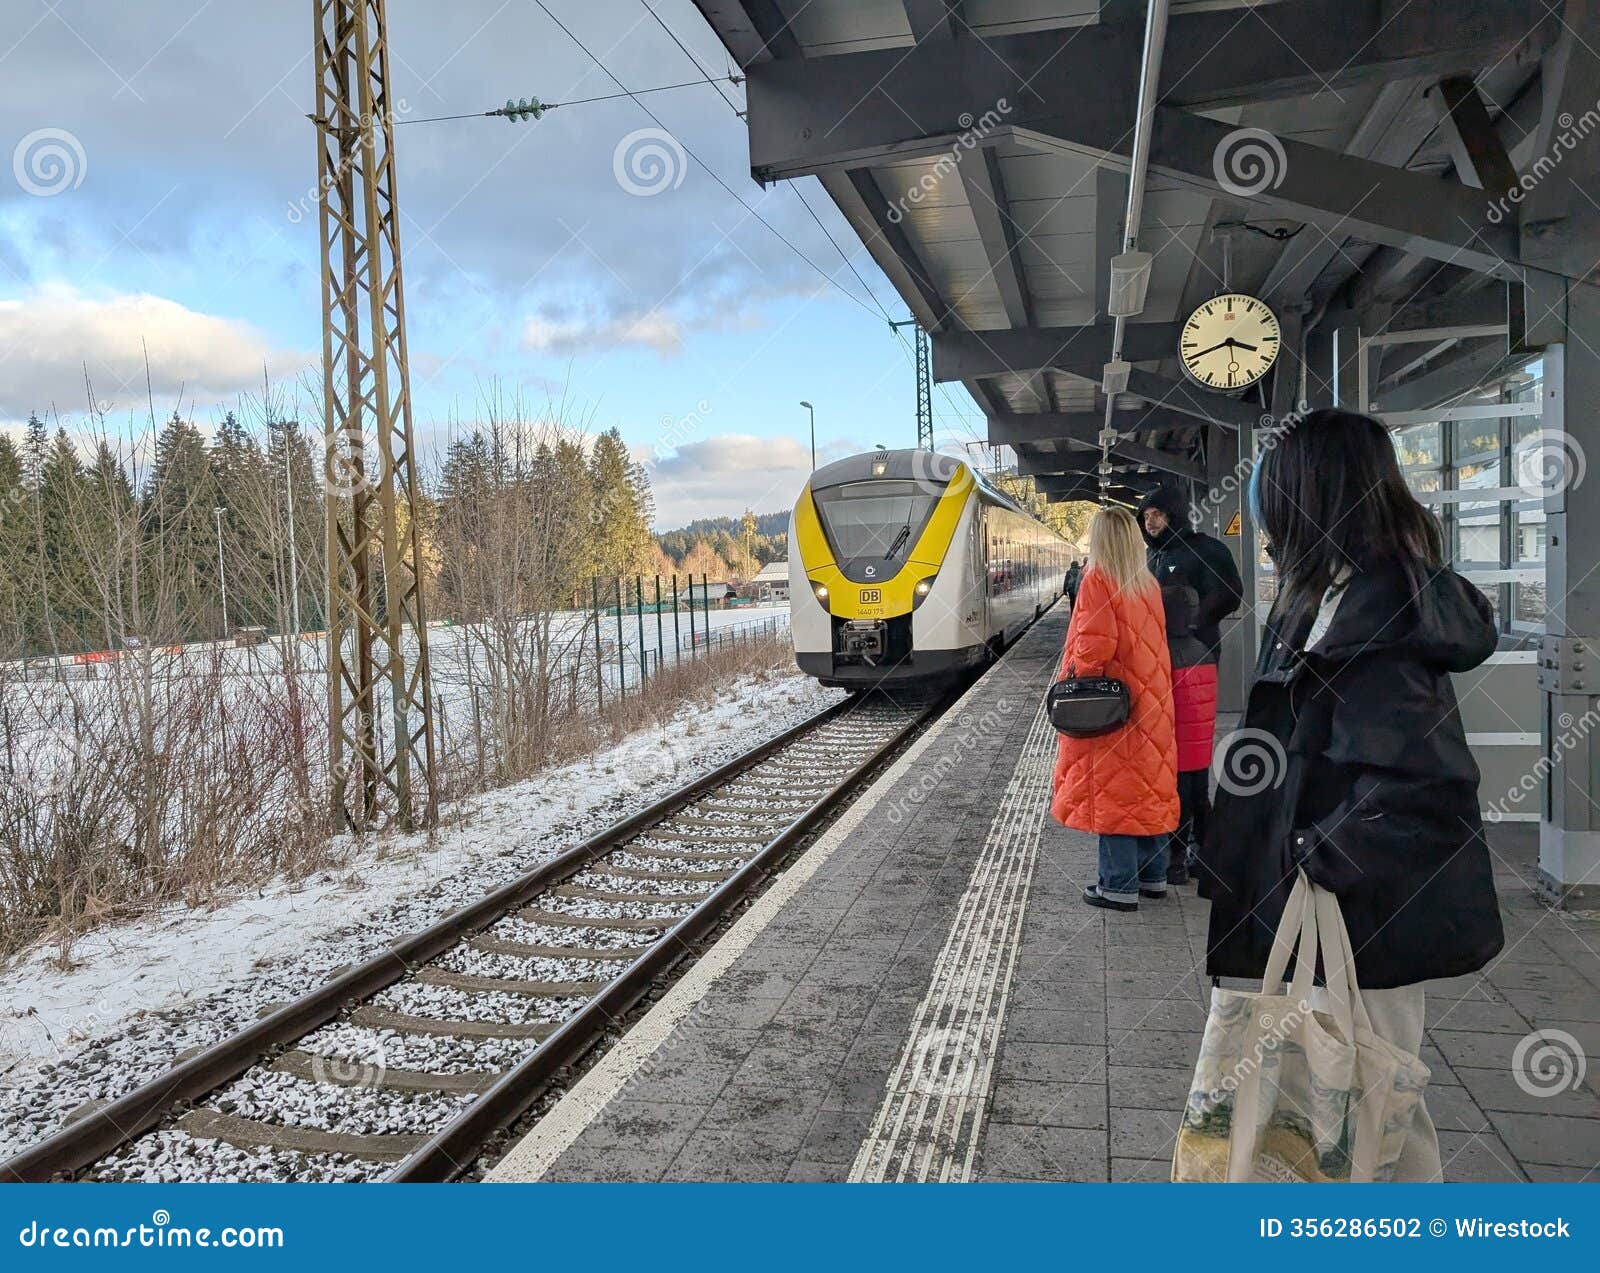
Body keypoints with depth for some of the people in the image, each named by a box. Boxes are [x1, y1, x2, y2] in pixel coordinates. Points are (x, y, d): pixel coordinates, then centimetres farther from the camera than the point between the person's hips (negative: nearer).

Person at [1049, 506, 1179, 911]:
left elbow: (1095, 644, -19)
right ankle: (1152, 875, 24)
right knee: (1148, 785, 14)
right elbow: (1154, 641, 10)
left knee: (1112, 788, -1)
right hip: (1150, 703, 7)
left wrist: (1077, 680, -7)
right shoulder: (1148, 583, 6)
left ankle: (1119, 886, 4)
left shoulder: (1097, 579, -13)